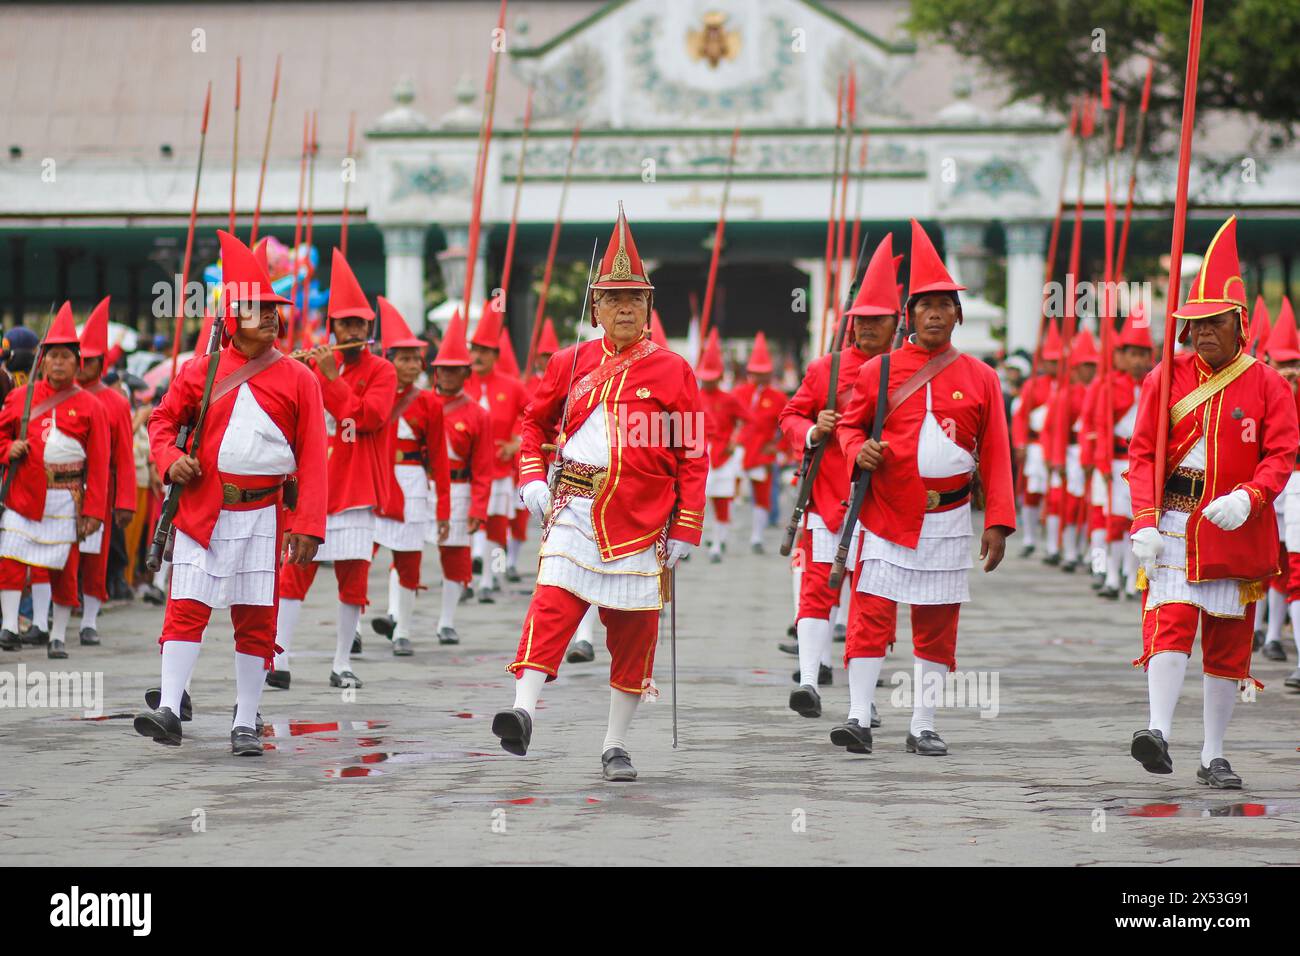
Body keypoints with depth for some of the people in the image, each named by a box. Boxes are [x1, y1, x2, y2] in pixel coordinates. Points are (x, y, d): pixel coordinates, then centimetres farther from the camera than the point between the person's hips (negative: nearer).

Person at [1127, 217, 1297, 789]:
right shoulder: (1166, 378, 3)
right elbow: (1142, 451, 1)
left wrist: (1247, 498, -23)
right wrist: (1145, 521, -11)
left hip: (1237, 532, 1)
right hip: (1174, 528, -1)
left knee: (1229, 646, 6)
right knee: (1169, 624, -18)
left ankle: (1214, 758, 14)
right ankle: (1159, 733, -28)